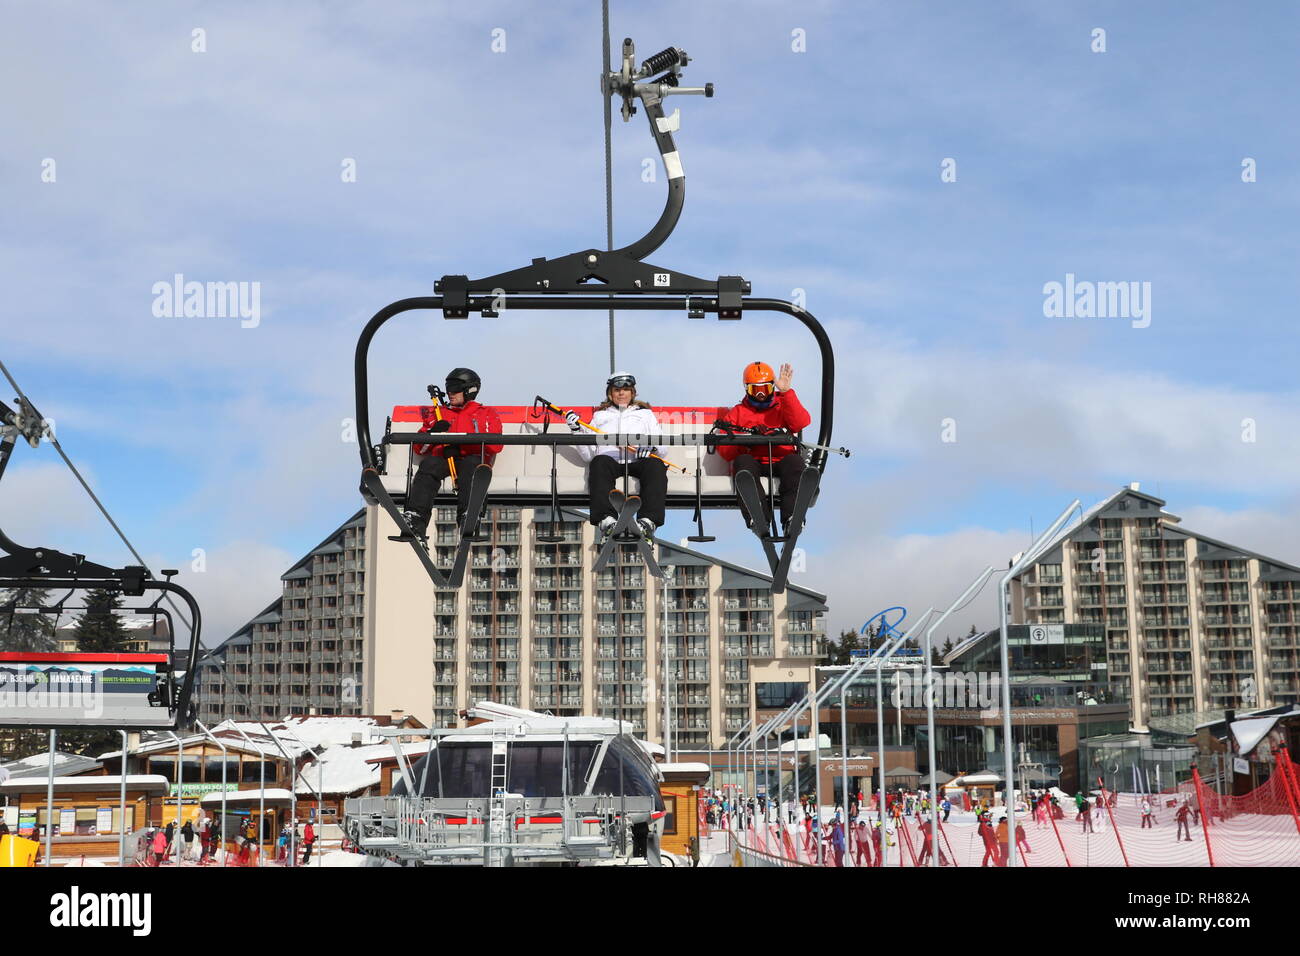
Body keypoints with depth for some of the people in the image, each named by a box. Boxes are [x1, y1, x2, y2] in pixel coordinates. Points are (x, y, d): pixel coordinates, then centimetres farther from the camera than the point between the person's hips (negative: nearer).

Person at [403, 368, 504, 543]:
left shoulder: (486, 414, 23)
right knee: (429, 464, -34)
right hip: (443, 459, 2)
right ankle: (416, 520, -53)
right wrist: (433, 432, 2)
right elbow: (418, 449, 25)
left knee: (471, 465, -39)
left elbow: (496, 446, 3)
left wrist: (461, 445, -9)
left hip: (471, 458, -2)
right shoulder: (439, 414, 31)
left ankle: (467, 520, -60)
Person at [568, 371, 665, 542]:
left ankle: (648, 521, -51)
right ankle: (606, 520, -53)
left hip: (638, 461, 0)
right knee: (600, 462, -36)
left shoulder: (646, 413, 29)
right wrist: (577, 431, 5)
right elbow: (588, 455, 19)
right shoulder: (600, 416, 29)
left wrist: (651, 446, -8)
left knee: (655, 464, -35)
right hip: (610, 459, 0)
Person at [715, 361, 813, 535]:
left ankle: (791, 518, -50)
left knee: (795, 460, -32)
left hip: (781, 461, 0)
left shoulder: (783, 406, 21)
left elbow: (802, 422, -4)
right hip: (752, 463, 0)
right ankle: (758, 518, -54)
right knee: (743, 461, -33)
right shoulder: (737, 412, 22)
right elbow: (725, 452, 11)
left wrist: (786, 392, -9)